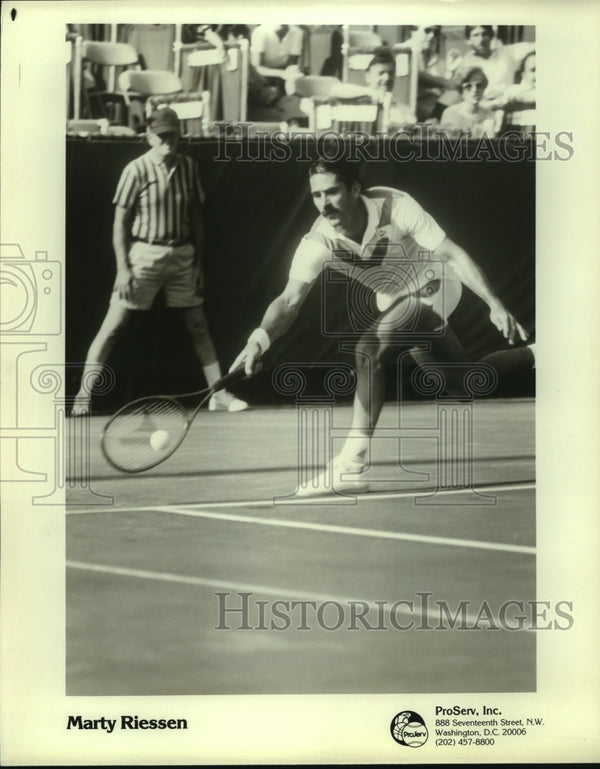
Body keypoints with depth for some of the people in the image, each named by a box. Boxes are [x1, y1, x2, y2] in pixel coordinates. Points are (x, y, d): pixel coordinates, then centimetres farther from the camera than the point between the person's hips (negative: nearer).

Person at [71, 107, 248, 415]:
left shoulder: (187, 166, 4)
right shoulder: (136, 169, -9)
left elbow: (195, 216, 11)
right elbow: (120, 221, -7)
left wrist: (198, 261, 9)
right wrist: (123, 268, -13)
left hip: (182, 255, 5)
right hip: (145, 253, -4)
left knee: (198, 325, 9)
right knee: (112, 326, -5)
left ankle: (219, 394, 17)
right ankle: (83, 396, 0)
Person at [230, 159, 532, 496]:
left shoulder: (396, 206, -30)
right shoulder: (318, 243, -23)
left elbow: (454, 255, -25)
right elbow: (290, 299, -31)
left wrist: (495, 303, -34)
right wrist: (260, 337, -52)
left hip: (434, 285, -5)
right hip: (395, 301, 5)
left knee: (369, 349, -28)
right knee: (465, 385, 12)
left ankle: (352, 465, -24)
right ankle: (532, 356, 41)